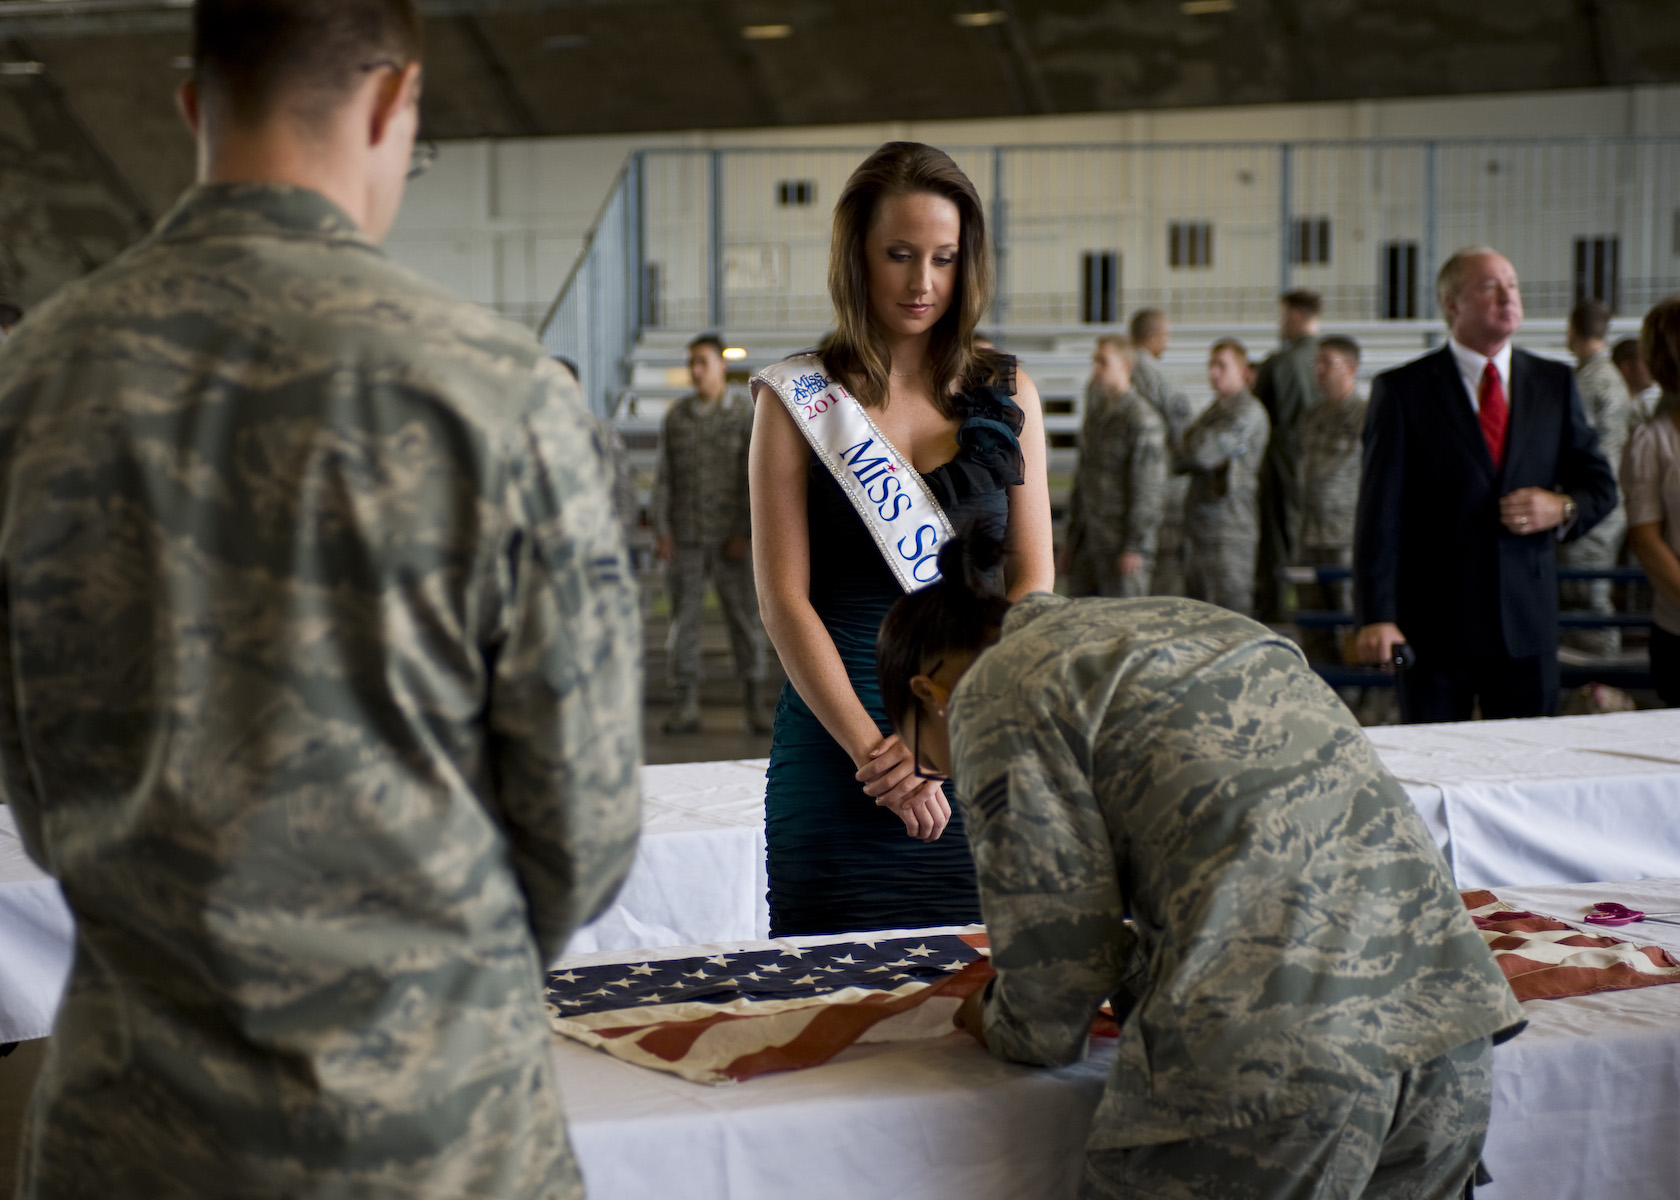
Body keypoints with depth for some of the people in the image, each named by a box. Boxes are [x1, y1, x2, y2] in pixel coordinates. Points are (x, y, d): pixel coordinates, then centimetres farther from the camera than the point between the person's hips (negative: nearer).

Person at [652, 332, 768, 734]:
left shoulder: (748, 414, 0)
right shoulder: (675, 416, 9)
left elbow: (755, 478, -4)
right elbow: (663, 477, 9)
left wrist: (745, 532, -11)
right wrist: (661, 530, 0)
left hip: (731, 538, -2)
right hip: (686, 536, 3)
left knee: (745, 618, -2)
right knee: (684, 617, 1)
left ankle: (755, 705, 4)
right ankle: (686, 706, 4)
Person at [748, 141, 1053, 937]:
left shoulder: (1007, 396, 11)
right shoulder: (799, 401, 3)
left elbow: (1033, 585, 6)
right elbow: (784, 600, -3)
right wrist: (871, 750, -12)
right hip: (838, 743, -2)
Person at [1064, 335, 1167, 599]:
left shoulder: (1141, 419, -11)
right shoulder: (1097, 414, 15)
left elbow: (1149, 487, -15)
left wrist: (1134, 547, -18)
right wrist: (1071, 539, 18)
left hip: (1121, 542, -8)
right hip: (1088, 542, 8)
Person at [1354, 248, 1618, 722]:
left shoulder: (1555, 384, 12)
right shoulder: (1402, 390, 0)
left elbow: (1600, 486, 17)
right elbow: (1380, 513, -6)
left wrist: (1564, 508, -8)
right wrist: (1377, 616, -15)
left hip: (1527, 619, 3)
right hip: (1434, 621, -3)